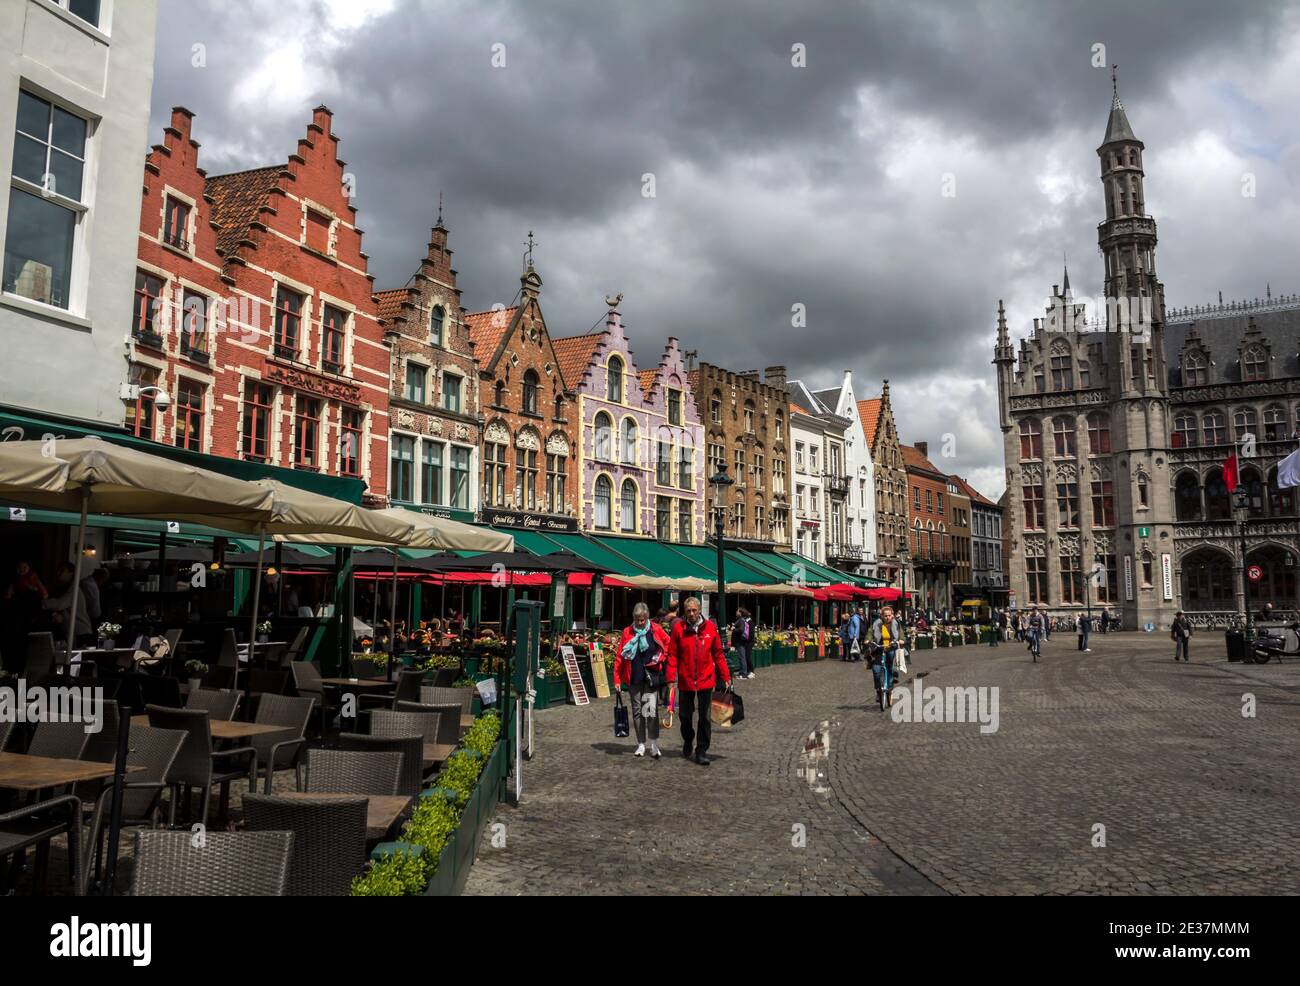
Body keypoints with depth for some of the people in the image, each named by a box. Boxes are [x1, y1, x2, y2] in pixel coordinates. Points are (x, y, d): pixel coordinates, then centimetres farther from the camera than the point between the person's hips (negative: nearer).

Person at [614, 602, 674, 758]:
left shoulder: (656, 630, -1)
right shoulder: (627, 632, 5)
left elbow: (669, 650, 1)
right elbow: (620, 657, 7)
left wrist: (670, 678, -5)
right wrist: (617, 679, 3)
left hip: (651, 677, -3)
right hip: (634, 678, 3)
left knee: (651, 709, -12)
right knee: (637, 710, 9)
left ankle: (654, 745, -4)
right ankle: (641, 744, 20)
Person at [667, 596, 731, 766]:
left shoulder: (710, 627, -2)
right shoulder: (678, 628, -5)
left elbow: (718, 654, 3)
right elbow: (672, 655, -3)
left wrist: (725, 676, 3)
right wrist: (671, 677, -11)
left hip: (706, 680, 0)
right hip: (685, 681, 0)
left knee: (704, 717, 2)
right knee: (685, 716, 14)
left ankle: (702, 751, 11)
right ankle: (688, 742, 38)